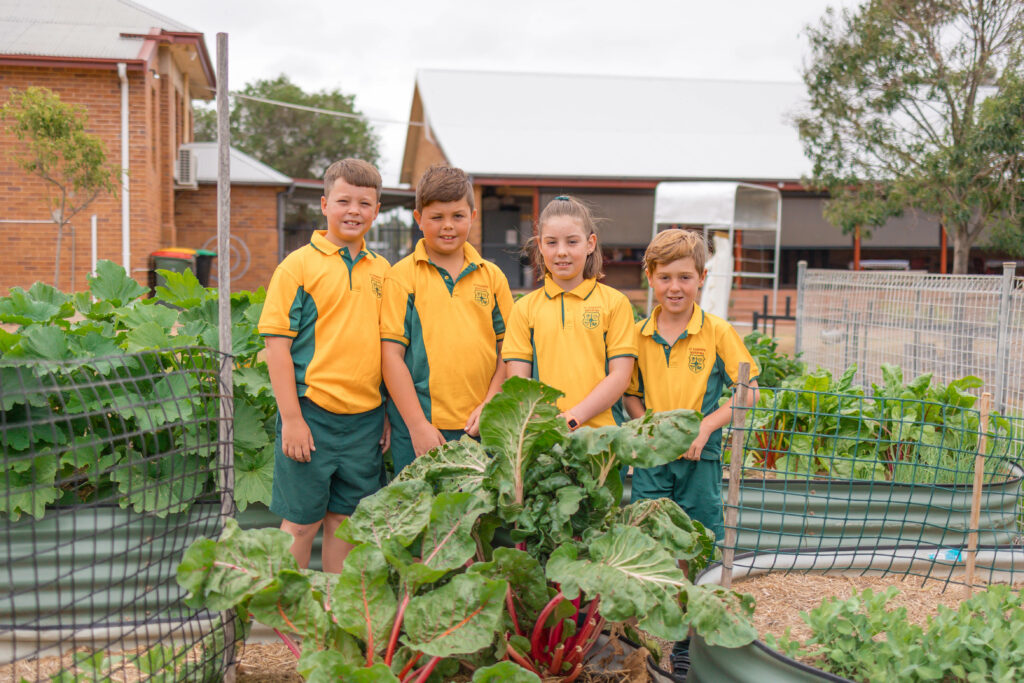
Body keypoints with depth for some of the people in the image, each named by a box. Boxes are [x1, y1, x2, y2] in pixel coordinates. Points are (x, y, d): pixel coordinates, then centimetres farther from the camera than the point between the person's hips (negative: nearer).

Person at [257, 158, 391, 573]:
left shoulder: (382, 270, 10)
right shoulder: (299, 265, -5)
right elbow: (277, 344, -8)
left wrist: (388, 415, 11)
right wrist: (292, 418, -12)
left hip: (365, 420, 4)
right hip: (311, 415, -4)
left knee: (345, 520, 14)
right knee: (301, 522, 5)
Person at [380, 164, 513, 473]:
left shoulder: (492, 276, 9)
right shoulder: (402, 276, -2)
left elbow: (507, 349, 11)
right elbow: (391, 354, -5)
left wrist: (490, 405, -2)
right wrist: (417, 424, -10)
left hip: (482, 428, 3)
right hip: (419, 427, -3)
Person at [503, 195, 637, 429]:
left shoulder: (615, 302, 8)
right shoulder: (525, 307, 11)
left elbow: (620, 375, 2)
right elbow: (518, 380, 7)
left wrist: (573, 417, -10)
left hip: (599, 431, 0)